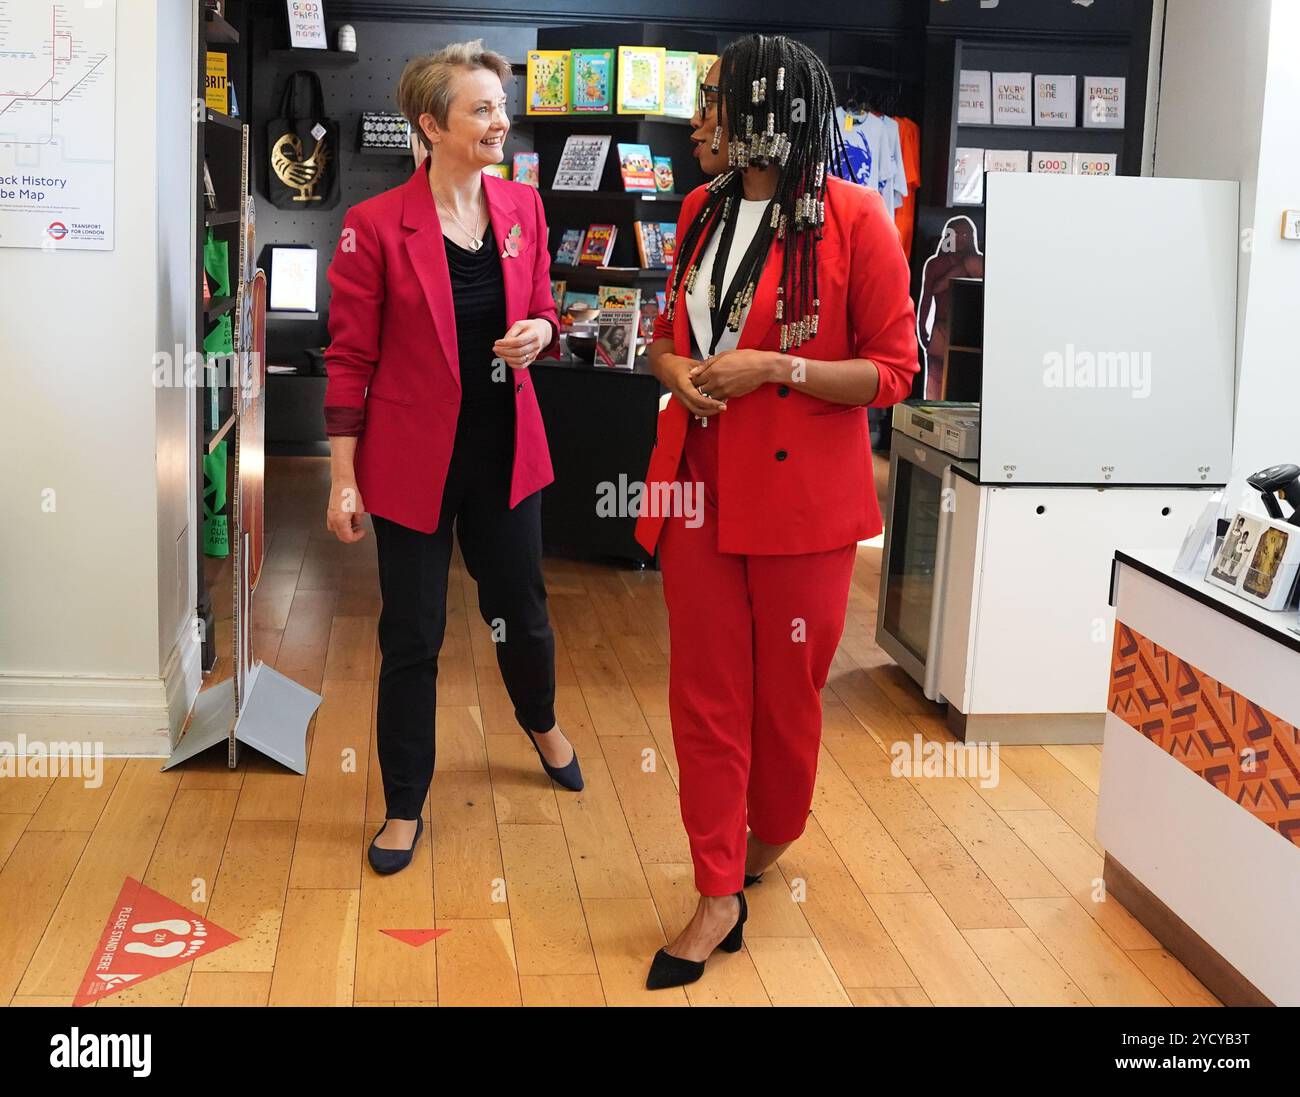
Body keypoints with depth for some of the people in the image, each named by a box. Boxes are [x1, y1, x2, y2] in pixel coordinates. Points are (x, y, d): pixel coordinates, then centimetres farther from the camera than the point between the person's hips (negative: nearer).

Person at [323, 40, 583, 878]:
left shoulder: (523, 208, 2)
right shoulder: (376, 225, -11)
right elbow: (350, 358, -8)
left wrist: (539, 332, -12)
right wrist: (343, 478, -9)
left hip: (506, 452, 4)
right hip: (413, 460, -4)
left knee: (522, 611, 17)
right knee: (411, 638, 6)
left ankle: (543, 723, 50)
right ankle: (405, 808, 24)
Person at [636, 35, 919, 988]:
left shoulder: (852, 218, -10)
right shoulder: (703, 211, 9)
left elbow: (893, 370, -9)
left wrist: (774, 369, -19)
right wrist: (677, 370, -3)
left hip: (803, 494, -5)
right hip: (700, 484, 5)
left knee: (787, 690, 10)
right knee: (704, 689, 5)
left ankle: (771, 839, 37)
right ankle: (719, 895, 14)